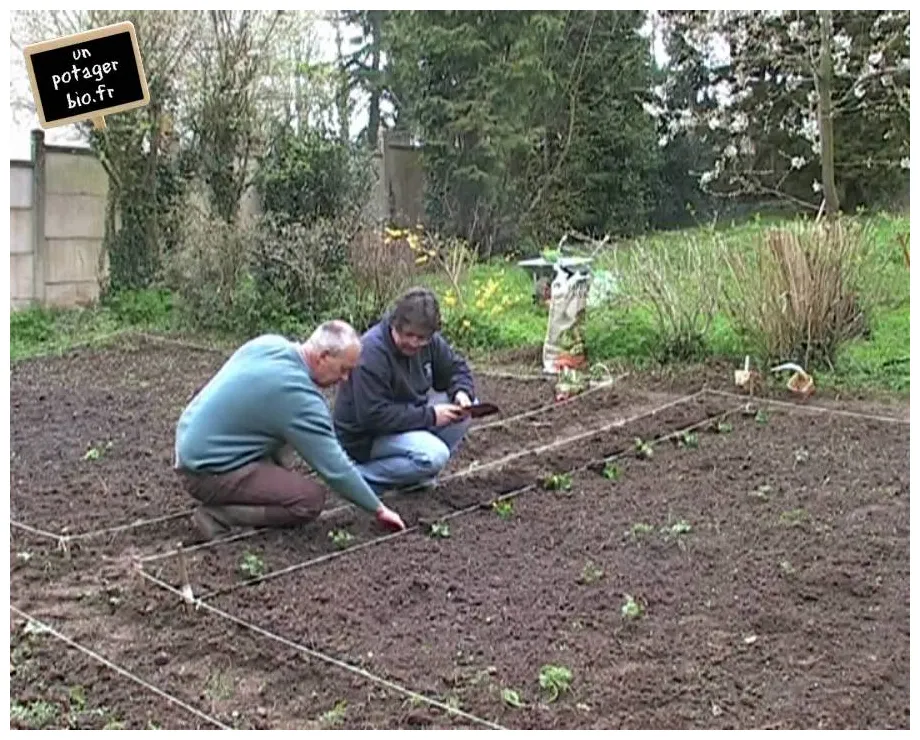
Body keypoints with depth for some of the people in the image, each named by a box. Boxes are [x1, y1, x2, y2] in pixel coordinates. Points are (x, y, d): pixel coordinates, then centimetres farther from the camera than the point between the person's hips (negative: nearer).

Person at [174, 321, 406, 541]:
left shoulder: (268, 342, -2)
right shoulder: (298, 395, -24)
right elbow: (334, 467, -19)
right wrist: (379, 509, -7)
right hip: (209, 473, -9)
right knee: (312, 499, -15)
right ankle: (217, 515, -11)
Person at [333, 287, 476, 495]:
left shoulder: (430, 342, -5)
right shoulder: (371, 353, -29)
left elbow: (456, 367, 9)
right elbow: (373, 416, -31)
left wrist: (462, 392, -15)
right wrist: (429, 416, -28)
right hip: (365, 437, -8)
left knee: (464, 410, -6)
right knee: (433, 455, -29)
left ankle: (415, 474, 2)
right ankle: (360, 476, -10)